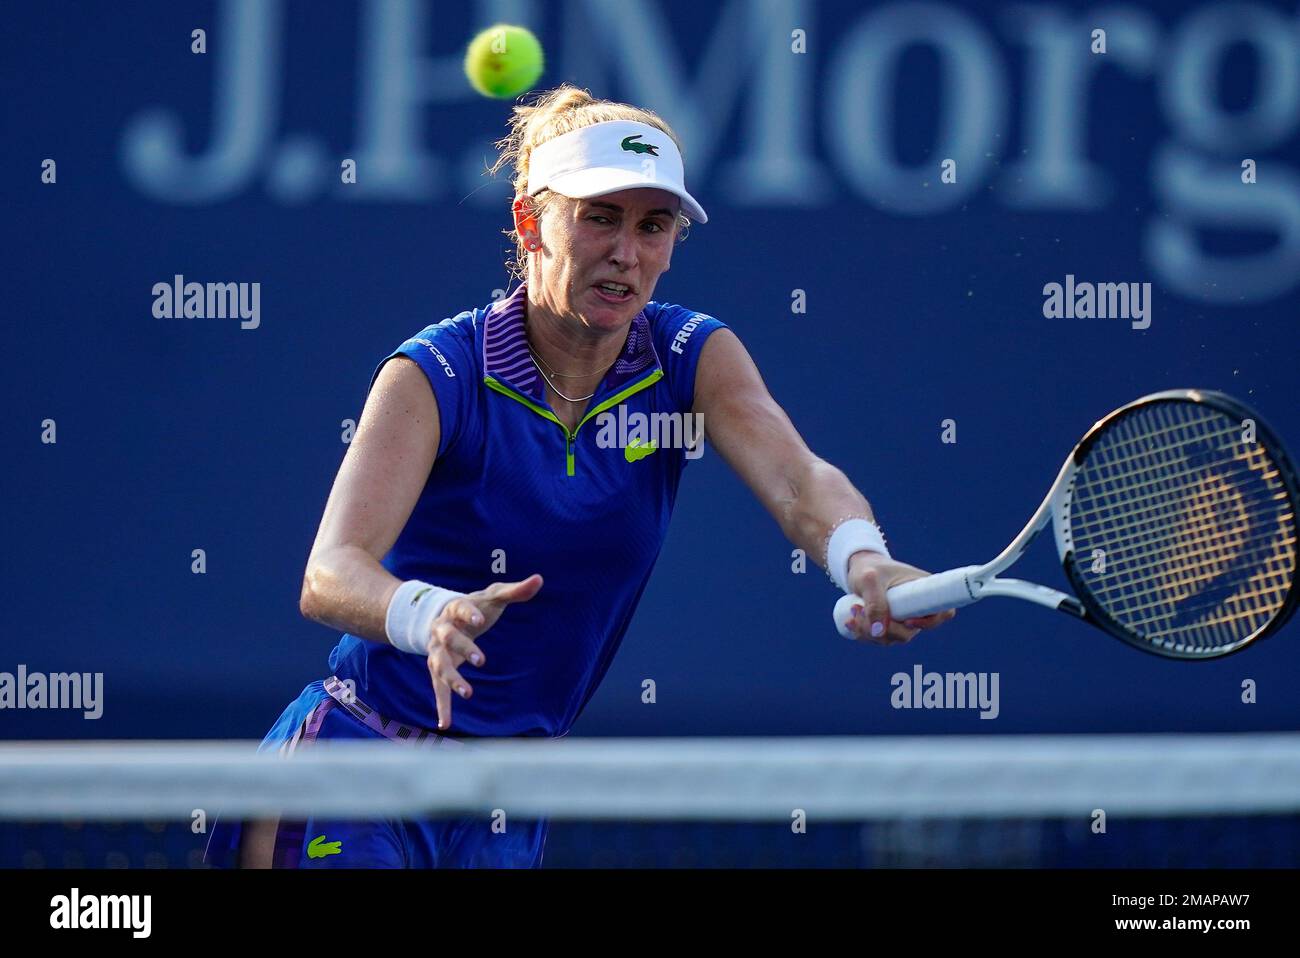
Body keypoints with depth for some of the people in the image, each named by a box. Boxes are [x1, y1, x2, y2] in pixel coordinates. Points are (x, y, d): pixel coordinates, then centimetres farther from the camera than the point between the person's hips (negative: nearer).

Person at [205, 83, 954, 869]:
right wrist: (431, 616, -49)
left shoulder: (691, 357, -3)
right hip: (358, 774, -4)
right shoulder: (437, 375, -15)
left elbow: (798, 482, -20)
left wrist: (864, 560, -44)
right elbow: (328, 574, -26)